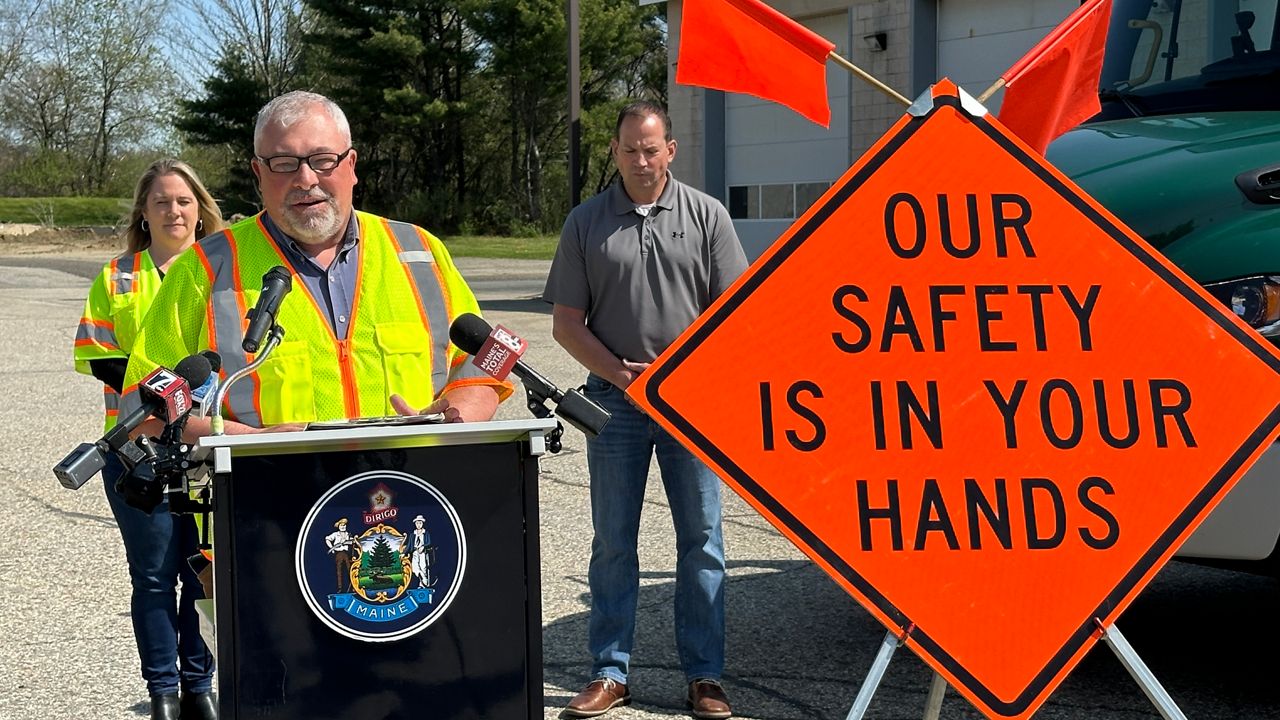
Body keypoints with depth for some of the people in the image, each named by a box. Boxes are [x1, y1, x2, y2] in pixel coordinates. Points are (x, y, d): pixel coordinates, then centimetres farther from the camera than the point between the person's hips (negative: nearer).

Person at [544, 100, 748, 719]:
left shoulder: (706, 216, 4)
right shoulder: (586, 222, 6)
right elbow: (566, 322, 5)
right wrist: (619, 372, -8)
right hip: (615, 397, 1)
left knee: (701, 538, 2)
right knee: (613, 540, 5)